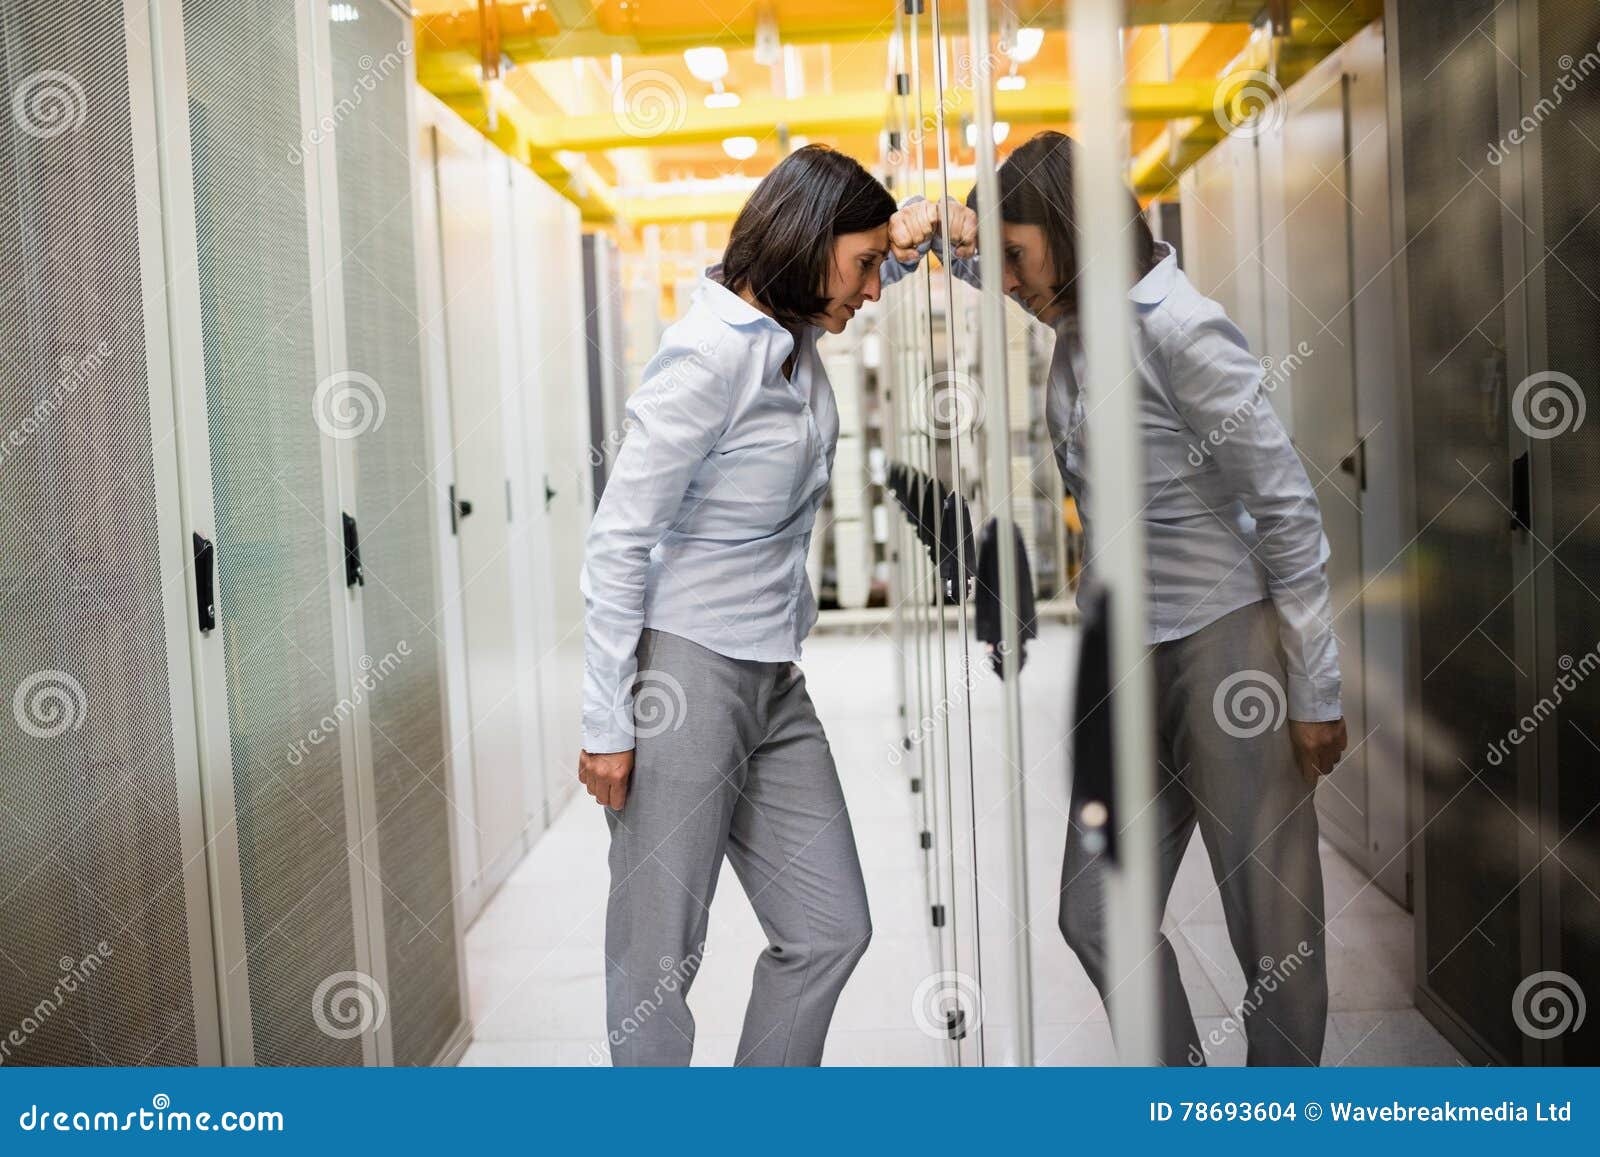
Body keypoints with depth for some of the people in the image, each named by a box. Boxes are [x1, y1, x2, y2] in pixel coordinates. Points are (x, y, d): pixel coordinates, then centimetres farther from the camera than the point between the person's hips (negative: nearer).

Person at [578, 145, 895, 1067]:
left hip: (772, 681, 9)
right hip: (683, 674, -9)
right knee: (660, 957, 3)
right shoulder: (711, 354, -16)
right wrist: (608, 722, -15)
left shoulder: (797, 342, 9)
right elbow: (619, 540, -16)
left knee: (831, 929, 12)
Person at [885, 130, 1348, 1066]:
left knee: (1273, 926, 4)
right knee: (1097, 914, 9)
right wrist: (936, 227, 2)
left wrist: (1316, 694, -12)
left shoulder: (1182, 331, -17)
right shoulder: (1076, 314, 6)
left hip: (1227, 643, -8)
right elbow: (988, 254, 27)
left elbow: (1289, 512, -15)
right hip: (1128, 654, 8)